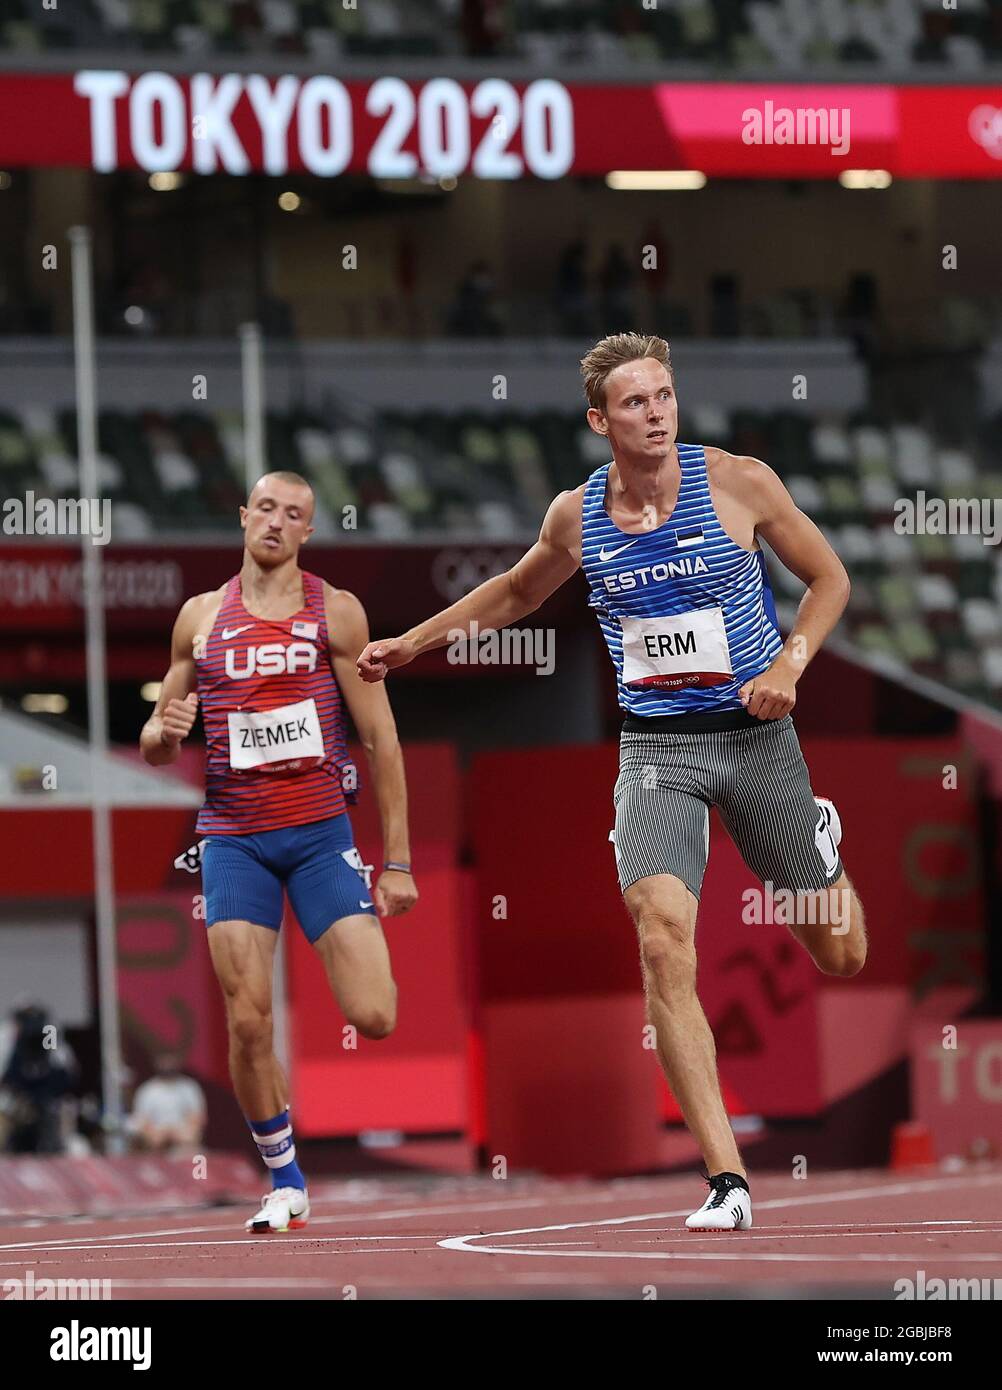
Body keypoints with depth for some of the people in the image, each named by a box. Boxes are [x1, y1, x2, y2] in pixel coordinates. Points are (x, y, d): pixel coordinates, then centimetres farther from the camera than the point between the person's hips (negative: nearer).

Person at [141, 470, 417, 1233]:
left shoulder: (335, 611, 2)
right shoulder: (201, 617, 9)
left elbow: (381, 736, 2)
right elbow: (157, 745, 16)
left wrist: (398, 860, -3)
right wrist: (163, 733, -10)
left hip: (322, 832, -2)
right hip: (234, 839, 2)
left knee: (374, 1017, -11)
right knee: (248, 1022, -8)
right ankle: (285, 1182, 9)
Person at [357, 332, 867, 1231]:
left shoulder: (739, 482, -7)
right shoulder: (577, 517, 1)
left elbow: (829, 577, 5)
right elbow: (517, 593, 23)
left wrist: (789, 663, -10)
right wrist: (413, 643, 21)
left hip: (756, 737, -1)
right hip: (656, 746, 1)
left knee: (840, 956, 9)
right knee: (664, 942, -23)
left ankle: (820, 837, 48)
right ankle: (727, 1182, -23)